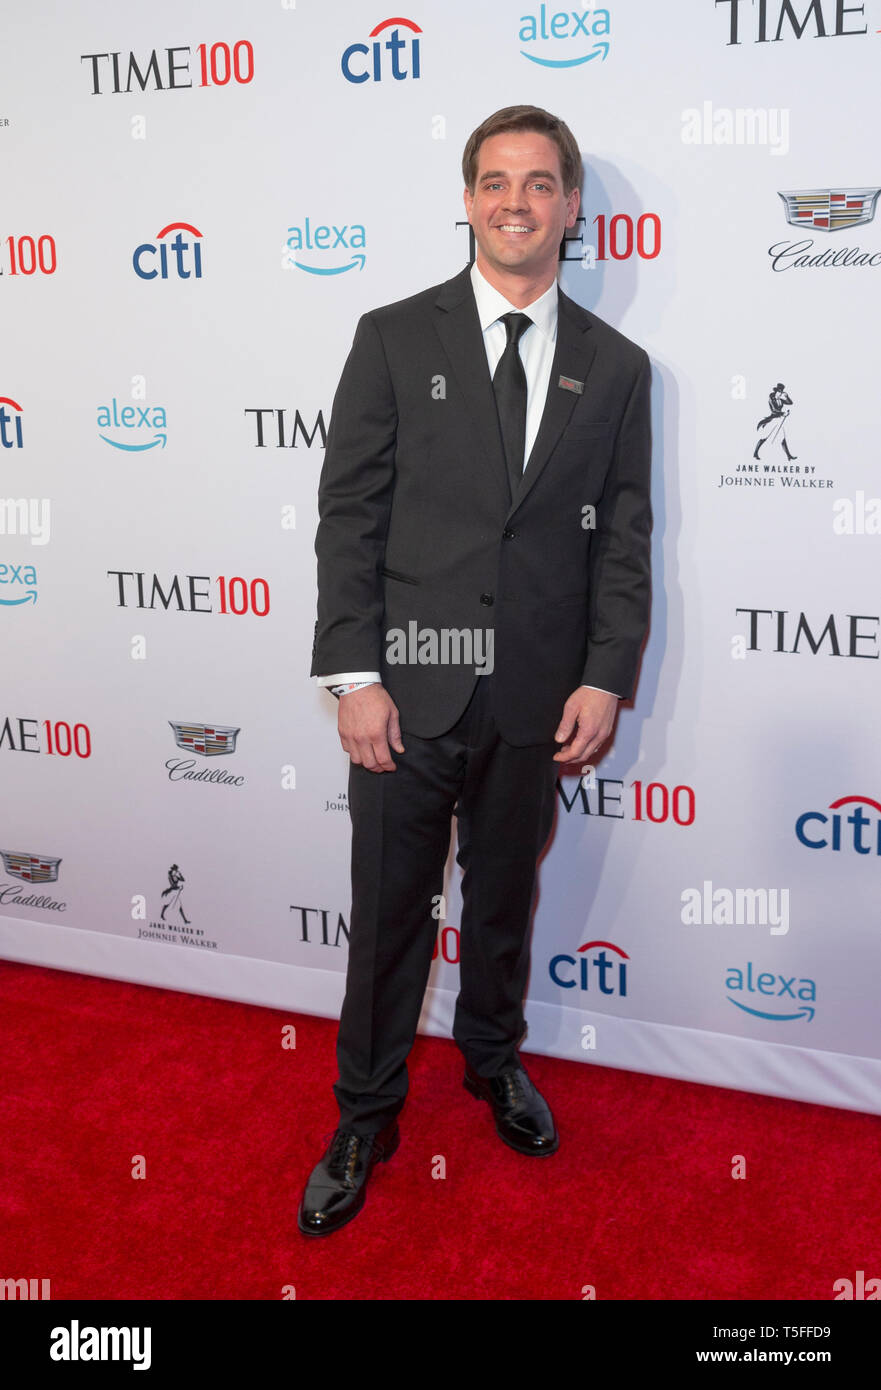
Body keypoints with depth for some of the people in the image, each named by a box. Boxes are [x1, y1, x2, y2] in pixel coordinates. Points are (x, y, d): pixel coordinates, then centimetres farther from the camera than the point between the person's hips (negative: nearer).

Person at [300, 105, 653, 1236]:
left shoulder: (616, 368, 6)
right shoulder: (395, 338, -1)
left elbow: (622, 537, 5)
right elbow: (349, 514, -4)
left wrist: (605, 678, -5)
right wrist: (355, 676, -10)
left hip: (538, 696, 2)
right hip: (411, 686, -1)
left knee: (505, 898, 19)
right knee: (389, 912, 8)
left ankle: (494, 1057, 43)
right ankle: (366, 1115, 28)